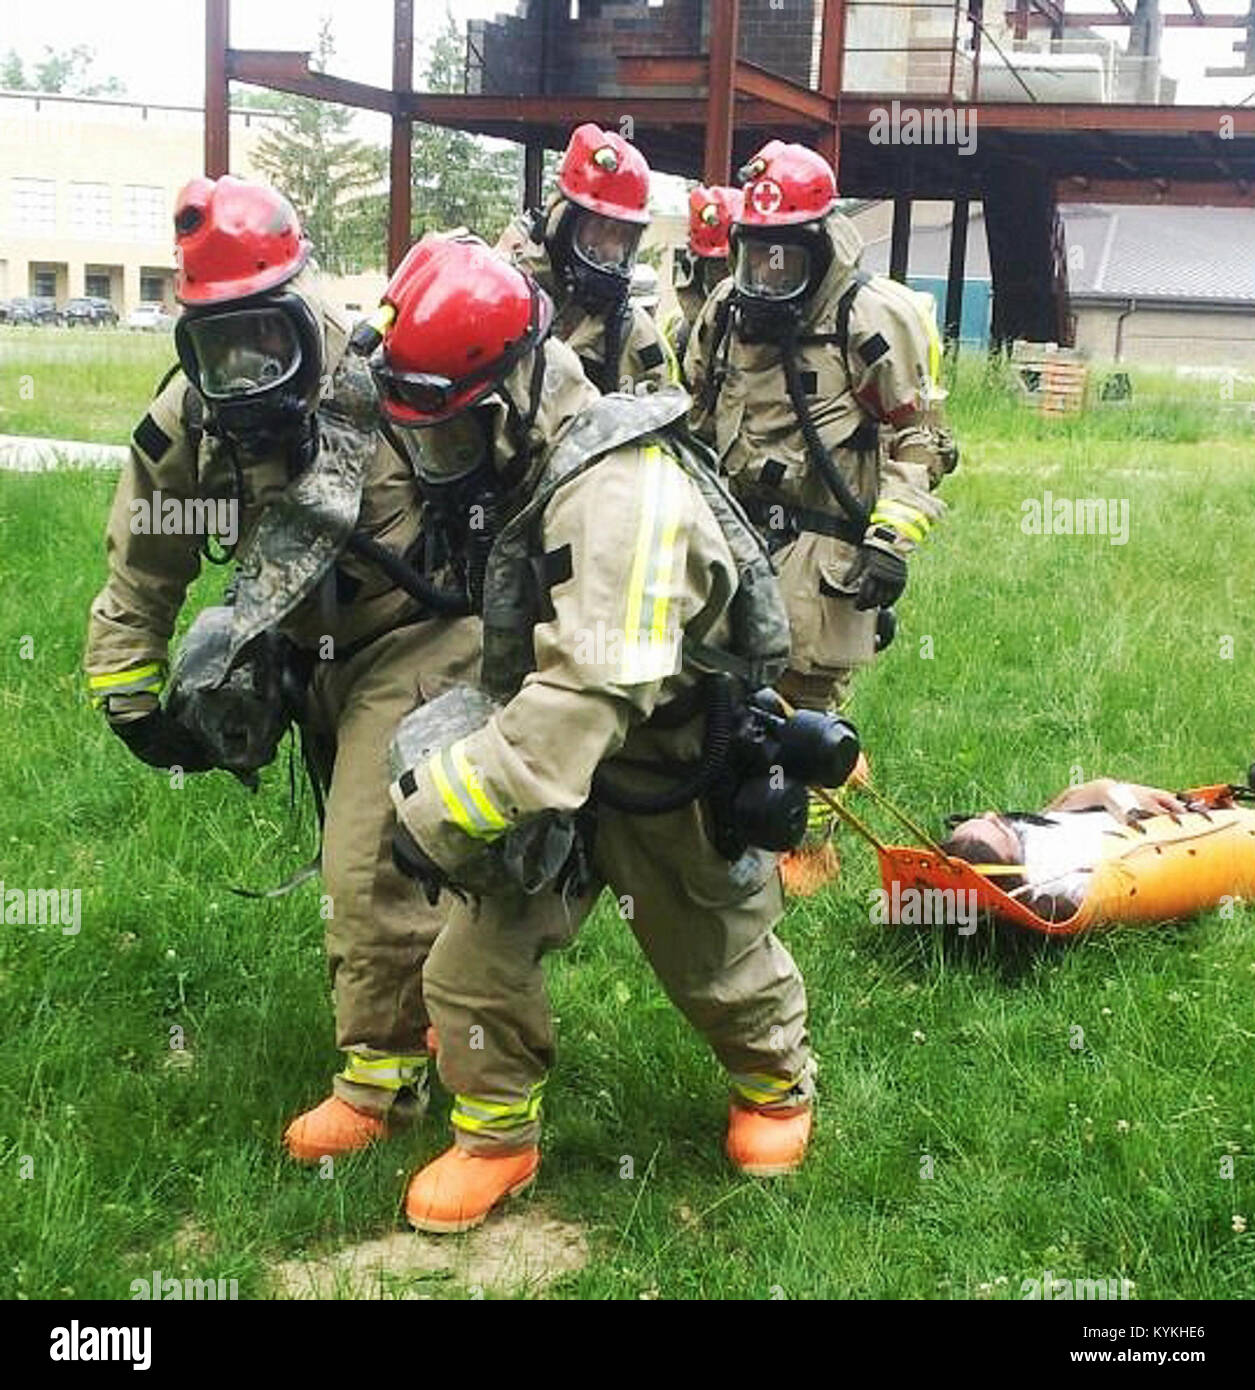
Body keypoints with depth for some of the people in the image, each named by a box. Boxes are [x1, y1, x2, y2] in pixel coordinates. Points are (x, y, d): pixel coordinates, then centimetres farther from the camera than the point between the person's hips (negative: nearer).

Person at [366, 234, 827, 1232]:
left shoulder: (621, 492, -34)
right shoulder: (538, 475, -2)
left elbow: (592, 691, -42)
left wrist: (450, 807, -40)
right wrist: (459, 757, 4)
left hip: (675, 792, -7)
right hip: (563, 774, 7)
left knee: (717, 964, 17)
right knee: (474, 952, 1)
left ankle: (778, 1085, 46)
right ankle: (497, 1137, 21)